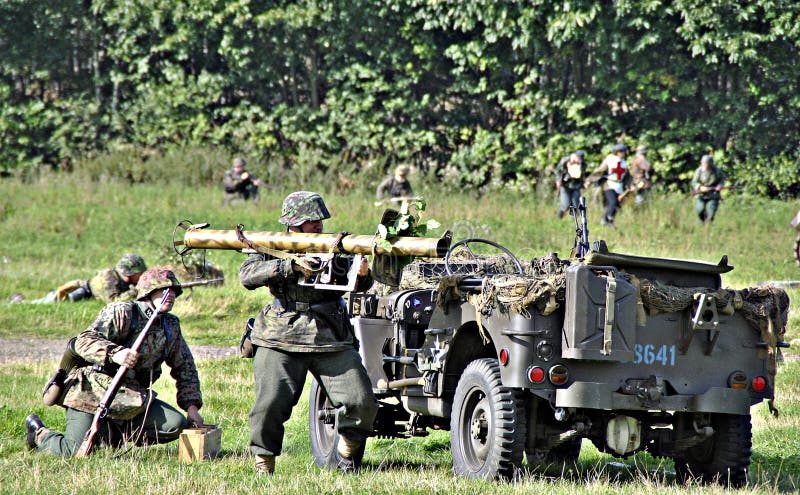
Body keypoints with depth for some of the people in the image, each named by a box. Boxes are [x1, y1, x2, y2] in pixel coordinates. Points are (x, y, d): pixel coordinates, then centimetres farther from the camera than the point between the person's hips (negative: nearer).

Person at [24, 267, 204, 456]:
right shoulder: (121, 313, -9)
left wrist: (192, 406, 7)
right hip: (93, 391, -6)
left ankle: (118, 434, 7)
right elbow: (84, 341, -20)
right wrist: (114, 353, -38)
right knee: (77, 452, -19)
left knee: (177, 425, -14)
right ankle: (38, 434, 16)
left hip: (133, 399, 6)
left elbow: (185, 368, 19)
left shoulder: (171, 326, 10)